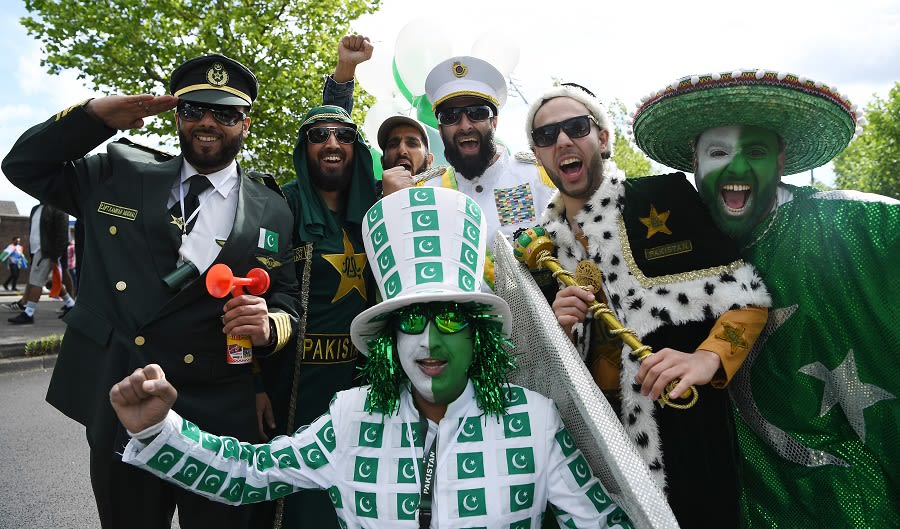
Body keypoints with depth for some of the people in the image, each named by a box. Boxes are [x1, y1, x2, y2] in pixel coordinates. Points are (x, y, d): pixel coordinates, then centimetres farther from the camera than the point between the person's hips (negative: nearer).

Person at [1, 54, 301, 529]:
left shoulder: (273, 213, 2)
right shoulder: (119, 174, 6)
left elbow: (287, 303, 3)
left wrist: (268, 326, -20)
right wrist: (96, 115, -4)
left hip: (219, 419, -1)